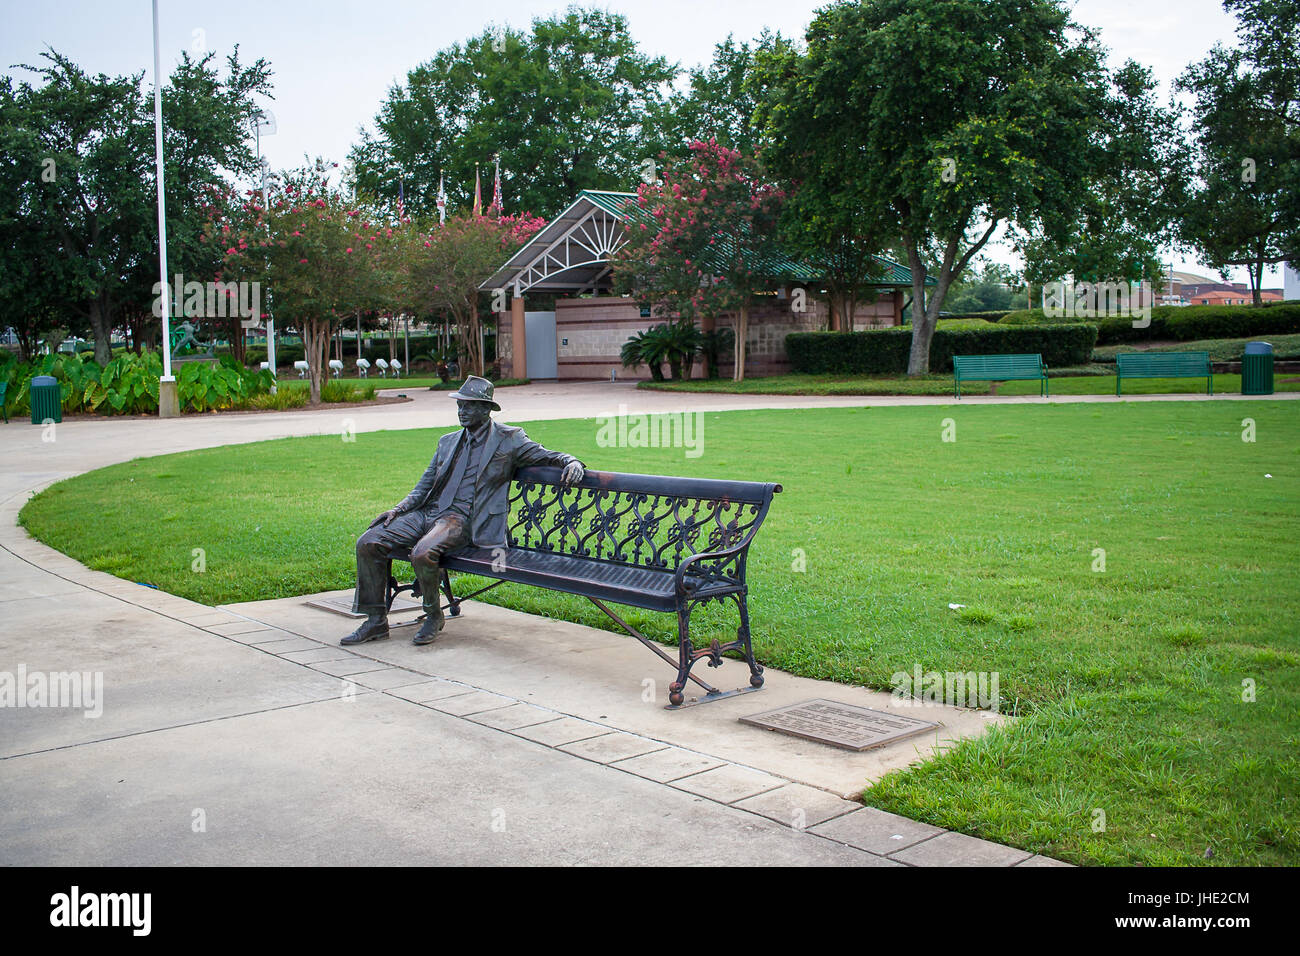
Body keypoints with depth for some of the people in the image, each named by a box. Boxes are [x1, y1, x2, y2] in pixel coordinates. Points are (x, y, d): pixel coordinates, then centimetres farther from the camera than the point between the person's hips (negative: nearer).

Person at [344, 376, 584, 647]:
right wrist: (400, 508, 5)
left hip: (462, 520, -6)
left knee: (423, 552, -35)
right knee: (368, 543, -11)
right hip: (427, 512, 6)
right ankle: (376, 621, -1)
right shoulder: (447, 441, 22)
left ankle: (434, 616, -8)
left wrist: (572, 463, -15)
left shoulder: (508, 439, 6)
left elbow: (547, 456, 7)